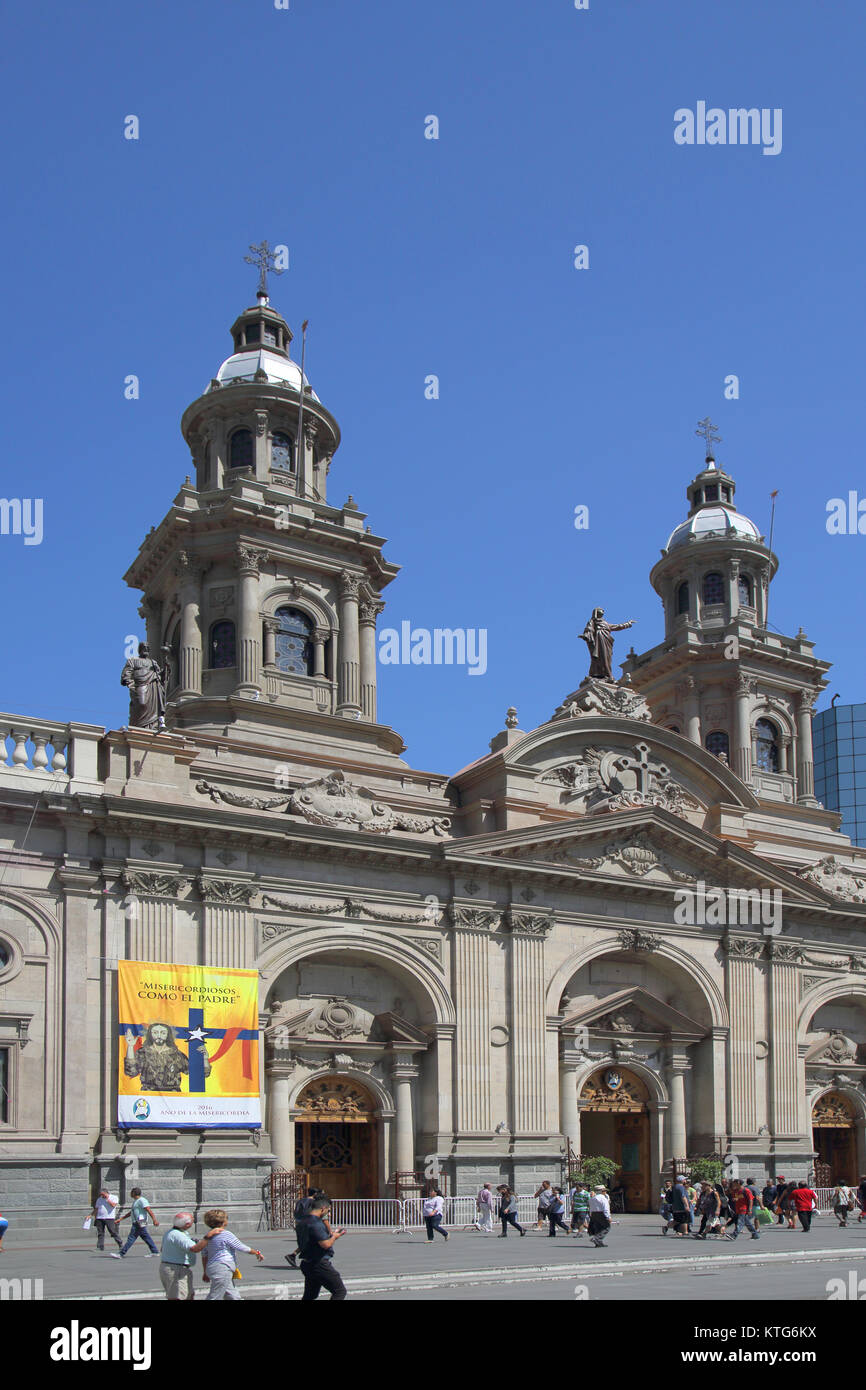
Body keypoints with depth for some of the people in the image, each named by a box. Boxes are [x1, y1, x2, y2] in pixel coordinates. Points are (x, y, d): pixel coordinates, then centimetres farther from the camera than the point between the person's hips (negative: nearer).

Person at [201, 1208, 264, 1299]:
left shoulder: (210, 1236, 11)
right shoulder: (226, 1235, -15)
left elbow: (204, 1256, 17)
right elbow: (242, 1248, -9)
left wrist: (205, 1272, 26)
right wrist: (257, 1253, 7)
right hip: (222, 1269, -10)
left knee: (234, 1297, 12)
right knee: (214, 1298, -7)